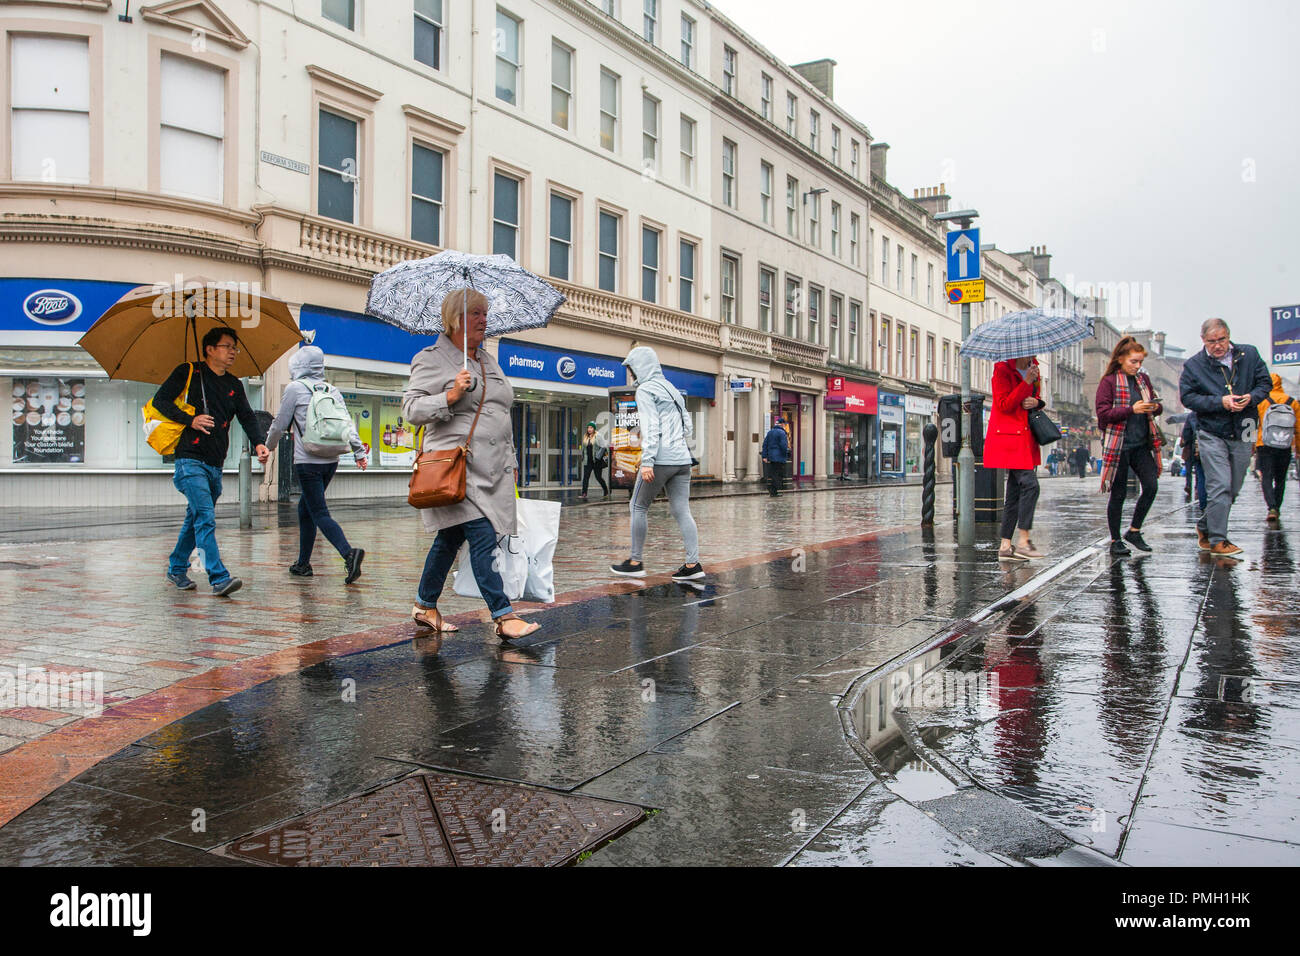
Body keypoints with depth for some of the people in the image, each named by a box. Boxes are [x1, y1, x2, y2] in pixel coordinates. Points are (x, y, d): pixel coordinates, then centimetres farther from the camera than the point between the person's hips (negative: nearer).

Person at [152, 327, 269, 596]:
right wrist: (190, 420, -14)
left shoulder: (234, 385, 16)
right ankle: (219, 578, -21)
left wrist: (258, 443, -9)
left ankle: (176, 568, 33)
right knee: (205, 518, -16)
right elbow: (160, 400, -2)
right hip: (190, 460, -6)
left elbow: (247, 417, 9)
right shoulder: (188, 372, 1)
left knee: (196, 519, 16)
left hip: (215, 465, 6)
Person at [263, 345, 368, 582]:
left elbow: (280, 424, 3)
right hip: (331, 460, 6)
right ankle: (303, 564, 23)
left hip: (307, 462, -6)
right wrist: (359, 451, 6)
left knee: (319, 513, -8)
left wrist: (268, 445, 21)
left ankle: (349, 553, -28)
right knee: (305, 508, 19)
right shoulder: (332, 390, 12)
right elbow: (347, 423, 6)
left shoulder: (295, 388, -3)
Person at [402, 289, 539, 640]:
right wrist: (450, 396, -21)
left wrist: (510, 461, 23)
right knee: (483, 536, -14)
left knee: (451, 537, 13)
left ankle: (425, 607, 25)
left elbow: (503, 414, 26)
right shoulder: (431, 359, -3)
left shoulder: (489, 361, 20)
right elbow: (411, 409, -9)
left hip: (493, 469, 8)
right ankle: (503, 617, -12)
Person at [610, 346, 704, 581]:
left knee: (638, 507, 5)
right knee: (681, 511, 5)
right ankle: (693, 564, 0)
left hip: (660, 459, -7)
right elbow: (687, 425, 21)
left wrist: (647, 462, -18)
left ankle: (635, 562, 8)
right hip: (682, 459, 8)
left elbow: (651, 427, -14)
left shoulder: (645, 390, -4)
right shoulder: (671, 388, 21)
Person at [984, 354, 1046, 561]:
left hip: (1026, 436, 8)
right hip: (1008, 437, -8)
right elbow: (1004, 405, -15)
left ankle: (1005, 545, 9)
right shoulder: (1002, 369, -8)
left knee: (1015, 490, 6)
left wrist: (1036, 402, 1)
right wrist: (1027, 382, -18)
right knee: (1030, 484, -18)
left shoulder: (1033, 367, 15)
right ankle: (1023, 542, -14)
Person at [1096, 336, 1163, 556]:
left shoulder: (1143, 379, 12)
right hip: (1119, 445, -5)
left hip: (1141, 444, 5)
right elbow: (1103, 414, -12)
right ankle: (1115, 541, 12)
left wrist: (1155, 407, -4)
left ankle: (1134, 531, 14)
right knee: (1118, 493, 1)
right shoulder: (1108, 382, -5)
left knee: (1151, 486, -3)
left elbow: (1157, 404, 20)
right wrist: (1132, 409, -21)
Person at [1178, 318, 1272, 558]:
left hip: (1242, 434, 4)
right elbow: (1187, 397, -7)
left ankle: (1205, 527, 29)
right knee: (1220, 487, -12)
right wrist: (1220, 402, -18)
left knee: (1233, 489, 11)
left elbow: (1265, 383, 8)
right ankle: (1218, 541, -7)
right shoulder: (1193, 365, -3)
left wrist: (1251, 398, -13)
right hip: (1211, 434, -4)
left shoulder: (1249, 355, 5)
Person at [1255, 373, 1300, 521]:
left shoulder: (1260, 401, -3)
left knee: (1267, 478, -3)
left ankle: (1272, 508, -20)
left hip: (1264, 447, -3)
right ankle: (1277, 508, 18)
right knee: (1280, 479, 15)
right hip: (1285, 448, 3)